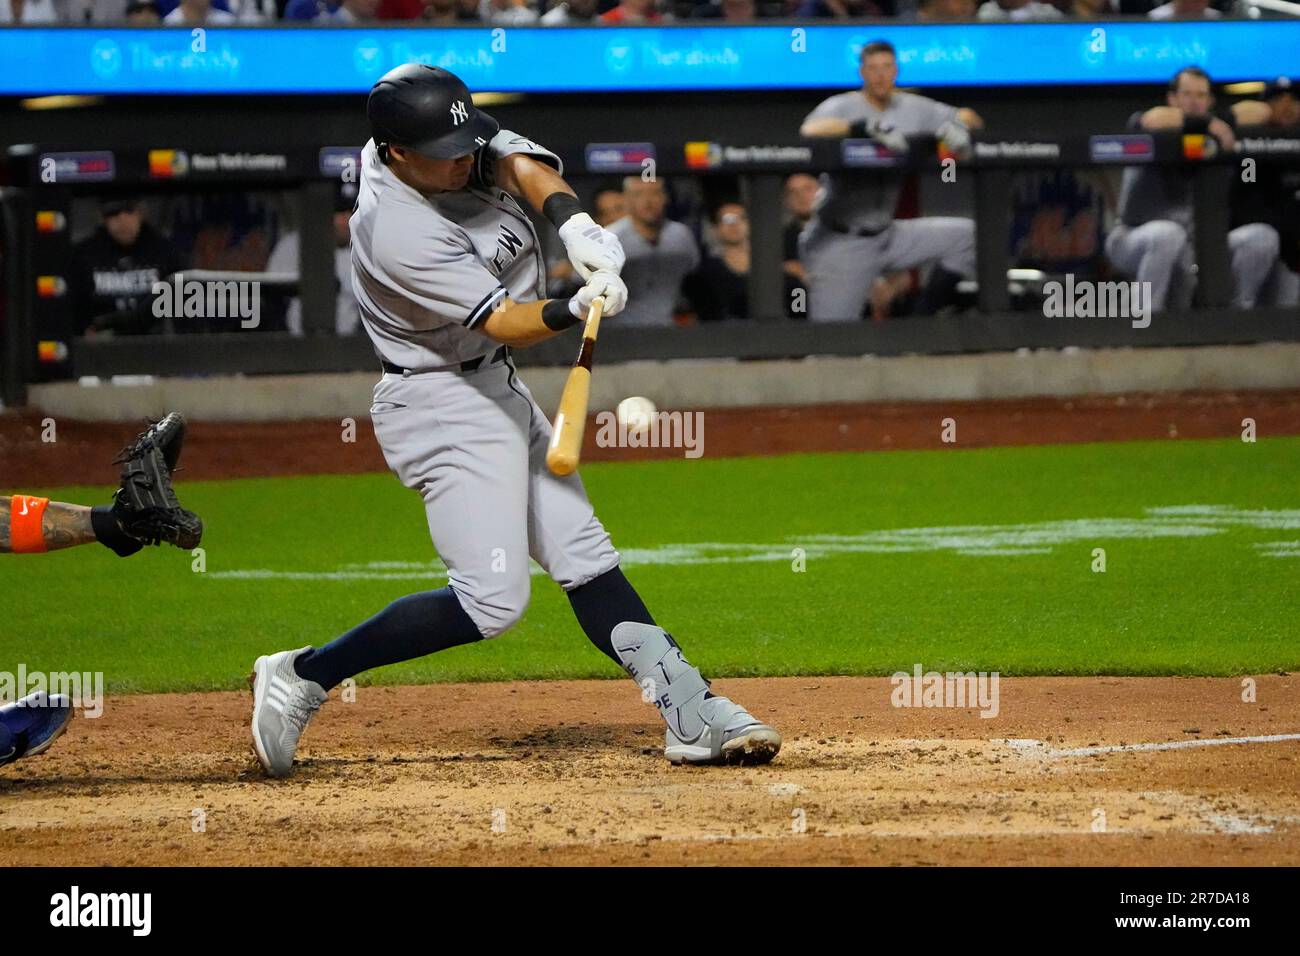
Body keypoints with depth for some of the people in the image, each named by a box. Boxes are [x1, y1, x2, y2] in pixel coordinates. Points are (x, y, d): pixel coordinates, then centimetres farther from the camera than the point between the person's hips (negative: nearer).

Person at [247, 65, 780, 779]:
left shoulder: (451, 138, -6)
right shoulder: (400, 234, -28)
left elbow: (521, 163, -14)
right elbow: (501, 321, -29)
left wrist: (572, 222, -33)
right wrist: (576, 311, -47)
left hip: (496, 392, 10)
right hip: (443, 405, -10)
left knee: (584, 558, 7)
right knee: (492, 599, -15)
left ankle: (690, 714, 7)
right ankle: (303, 676, -6)